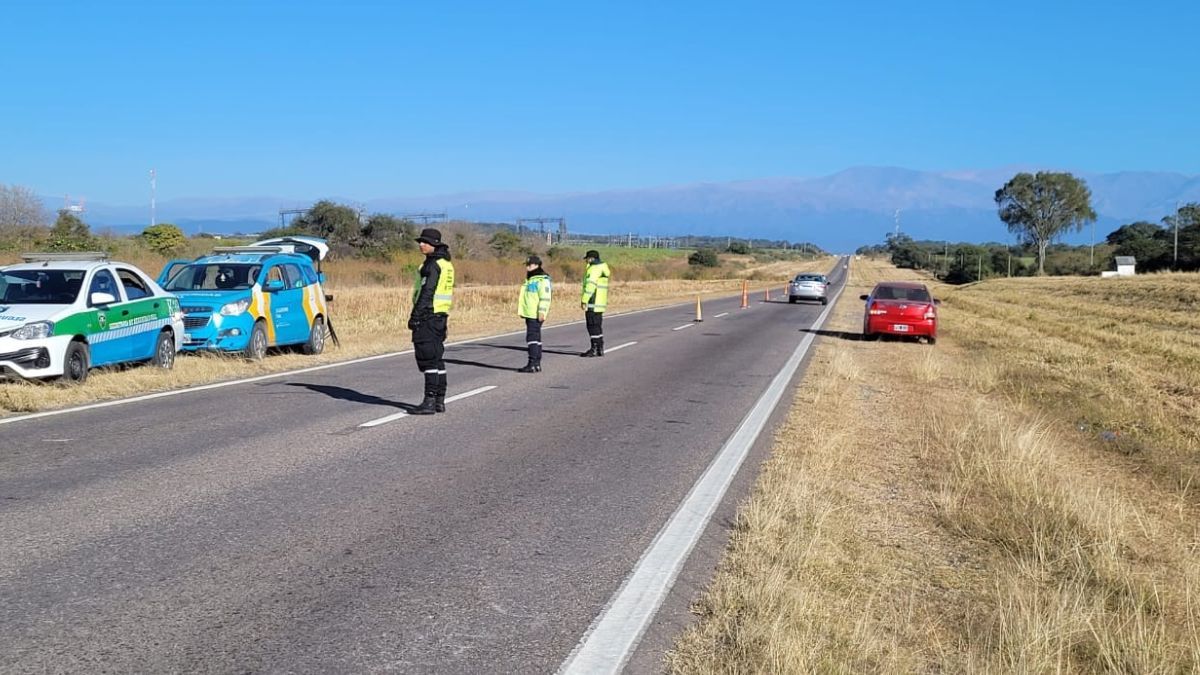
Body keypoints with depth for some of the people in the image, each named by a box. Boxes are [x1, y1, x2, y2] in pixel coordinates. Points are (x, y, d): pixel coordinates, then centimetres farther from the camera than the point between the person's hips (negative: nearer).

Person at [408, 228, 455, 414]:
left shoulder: (432, 264, -14)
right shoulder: (446, 263, 15)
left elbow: (427, 292, -20)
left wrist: (415, 316, -19)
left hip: (428, 315, -10)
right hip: (441, 315, 10)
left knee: (428, 359, -8)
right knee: (437, 358, 12)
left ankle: (429, 402, -8)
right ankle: (440, 401, 16)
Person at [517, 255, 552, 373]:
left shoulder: (542, 280, -12)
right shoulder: (530, 279, 19)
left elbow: (545, 298, -19)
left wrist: (542, 312, -24)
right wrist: (522, 311, 25)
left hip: (535, 315, -10)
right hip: (529, 314, 10)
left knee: (532, 337, -12)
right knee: (536, 338, 12)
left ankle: (532, 364, -13)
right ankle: (537, 364, 16)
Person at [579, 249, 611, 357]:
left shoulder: (594, 269, -14)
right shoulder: (602, 267, 17)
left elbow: (590, 286, -22)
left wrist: (584, 300, -20)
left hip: (593, 304, -10)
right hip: (599, 303, 10)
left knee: (593, 326, -6)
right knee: (597, 326, 14)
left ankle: (594, 349, -5)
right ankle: (600, 349, 17)